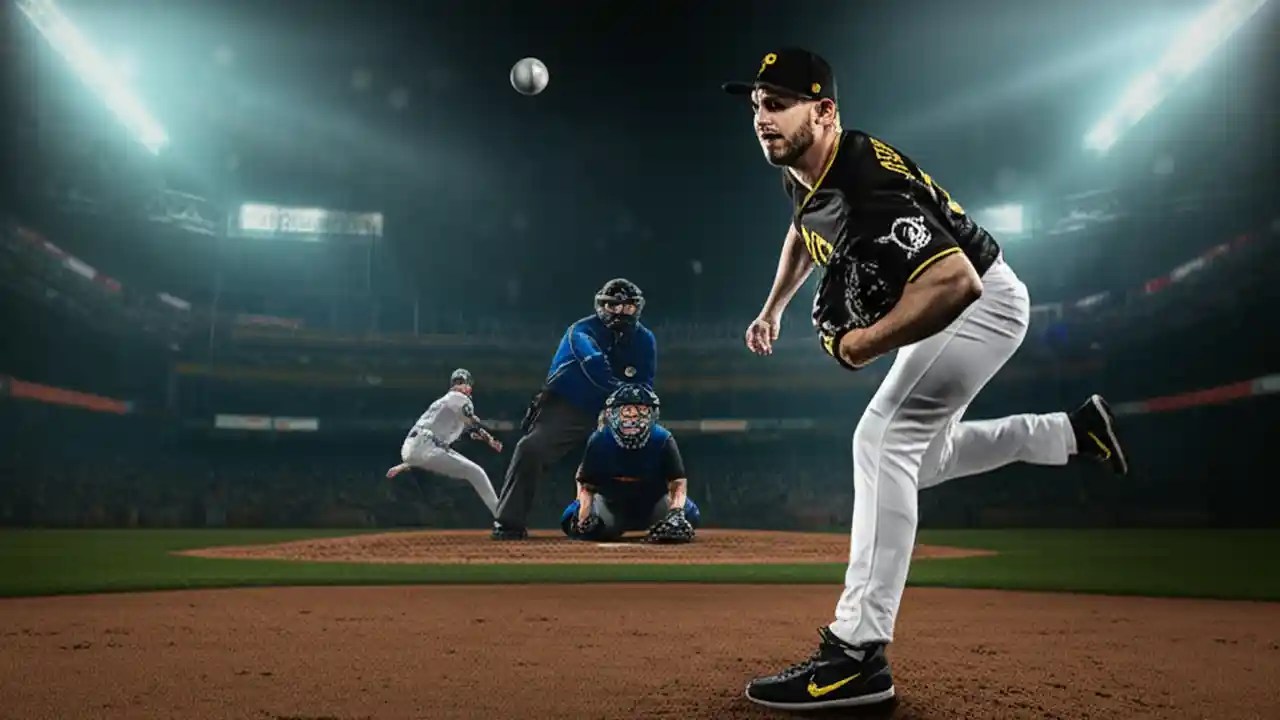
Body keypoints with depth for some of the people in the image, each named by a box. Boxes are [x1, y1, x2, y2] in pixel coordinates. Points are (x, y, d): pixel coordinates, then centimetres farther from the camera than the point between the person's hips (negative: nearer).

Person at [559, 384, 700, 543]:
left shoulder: (663, 439, -22)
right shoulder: (599, 440, -19)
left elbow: (678, 482, -24)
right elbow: (586, 484, -11)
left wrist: (676, 512, -42)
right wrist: (584, 515, -28)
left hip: (654, 502, 0)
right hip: (611, 503, 0)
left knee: (688, 514, -18)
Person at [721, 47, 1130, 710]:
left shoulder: (866, 187, -34)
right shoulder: (803, 173, -5)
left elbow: (956, 282, -44)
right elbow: (804, 229, 20)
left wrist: (868, 343, -33)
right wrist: (772, 310, 18)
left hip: (983, 304, -10)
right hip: (945, 310, 10)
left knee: (883, 441, -24)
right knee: (917, 460, 20)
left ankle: (857, 655, -25)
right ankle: (1075, 430, 32)